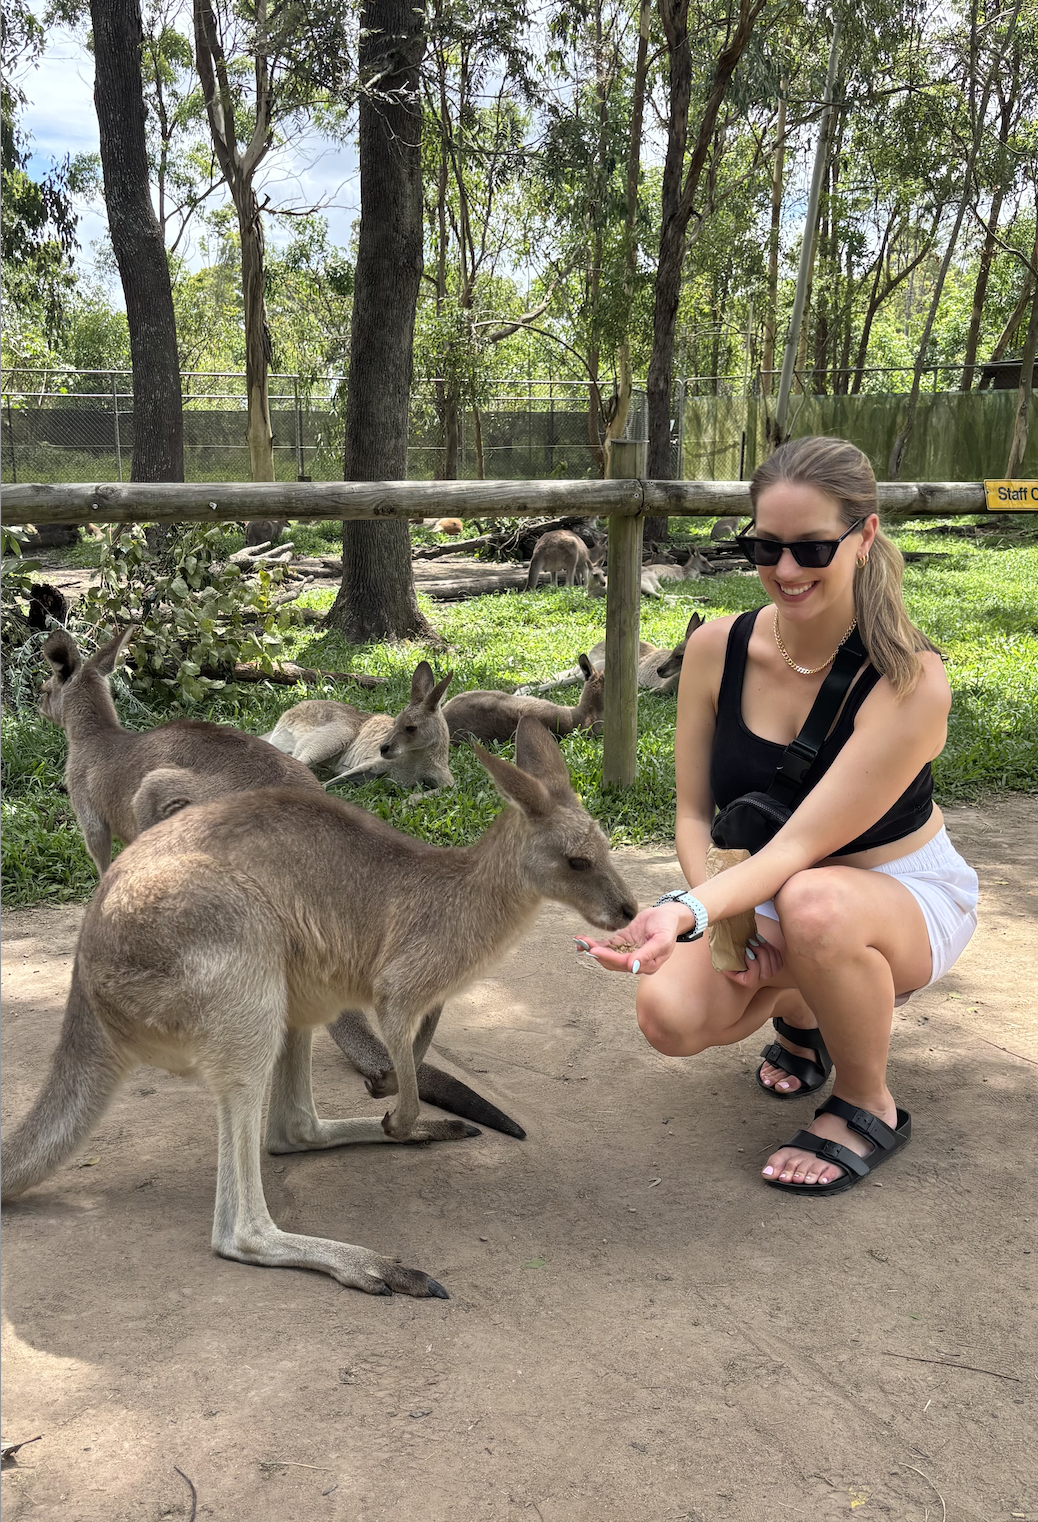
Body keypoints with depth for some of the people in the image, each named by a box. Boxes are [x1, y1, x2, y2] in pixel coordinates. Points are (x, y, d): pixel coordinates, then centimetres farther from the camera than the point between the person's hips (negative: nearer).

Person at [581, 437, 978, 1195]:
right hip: (766, 891, 4)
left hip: (906, 895, -4)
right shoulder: (718, 648, -14)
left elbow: (801, 845, -32)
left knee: (813, 904, -40)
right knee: (671, 1015, -23)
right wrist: (718, 921, -23)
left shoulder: (911, 681, -27)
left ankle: (870, 1106, -8)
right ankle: (797, 1013, 15)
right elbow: (693, 810, -7)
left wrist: (688, 912, -48)